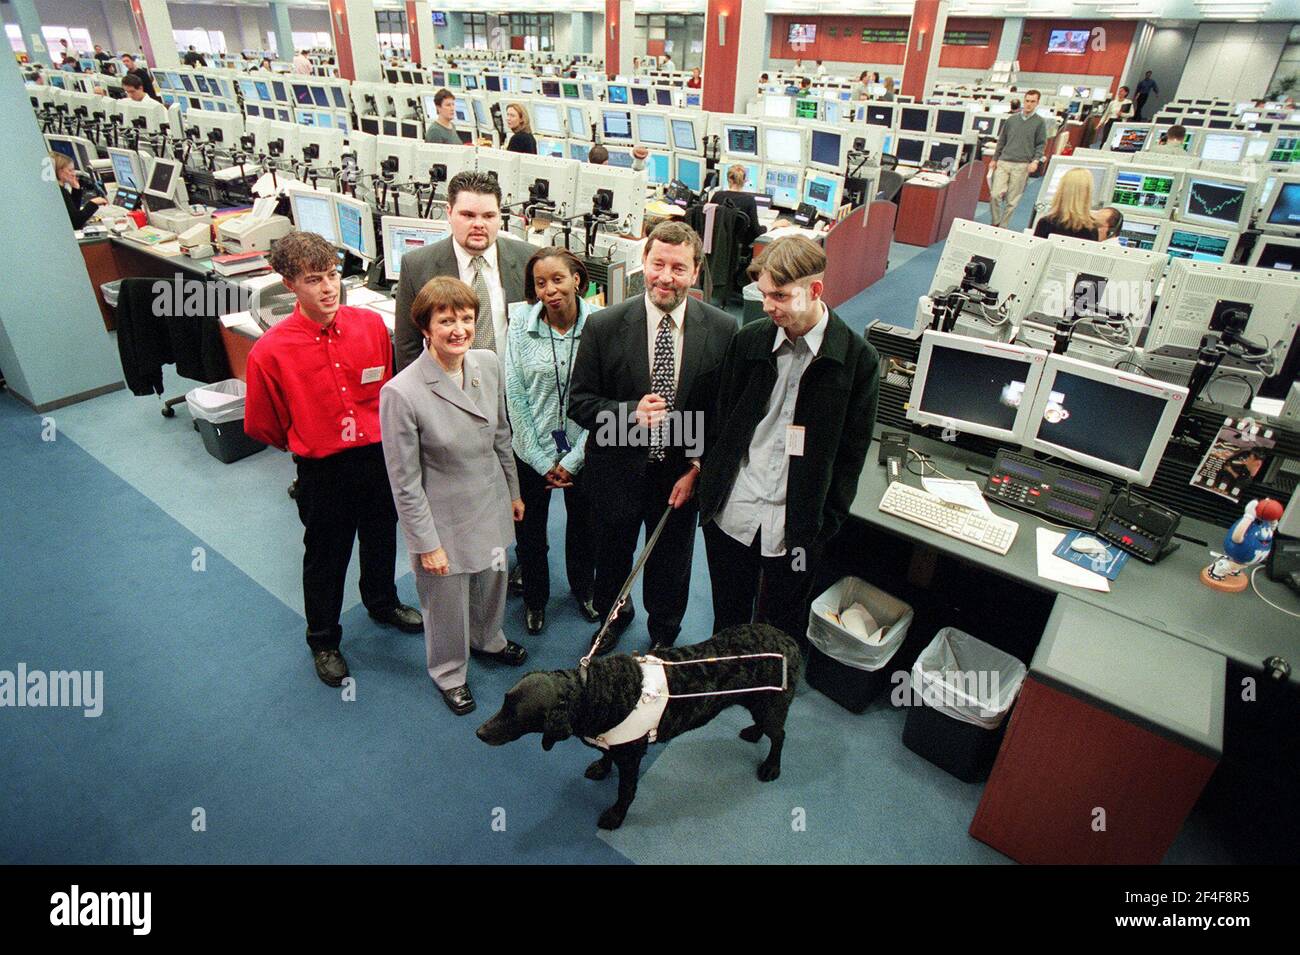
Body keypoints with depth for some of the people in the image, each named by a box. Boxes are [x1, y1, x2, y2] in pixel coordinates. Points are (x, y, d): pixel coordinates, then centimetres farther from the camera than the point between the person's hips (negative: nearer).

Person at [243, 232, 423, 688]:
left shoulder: (371, 324, -10)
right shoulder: (271, 351, -19)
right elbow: (262, 426, -4)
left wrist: (383, 436, 10)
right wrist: (308, 446, 7)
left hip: (378, 456, 3)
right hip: (323, 471, -3)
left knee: (381, 538, 24)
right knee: (326, 556, 17)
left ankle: (382, 602, 54)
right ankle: (323, 640, 40)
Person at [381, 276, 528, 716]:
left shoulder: (489, 364, -8)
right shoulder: (401, 393, -25)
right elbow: (405, 482, -18)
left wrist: (513, 491, 14)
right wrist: (427, 543, -13)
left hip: (489, 503, 5)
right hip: (444, 517, -5)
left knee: (492, 578, 26)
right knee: (447, 600, 16)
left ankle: (487, 638, 59)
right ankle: (449, 672, 46)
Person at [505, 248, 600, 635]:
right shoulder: (521, 328, -10)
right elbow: (515, 399, -7)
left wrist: (571, 461, -10)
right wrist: (543, 461, -8)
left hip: (584, 452, 0)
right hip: (532, 452, 1)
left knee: (584, 526, 20)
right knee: (530, 532, 16)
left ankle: (583, 588, 48)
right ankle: (534, 599, 42)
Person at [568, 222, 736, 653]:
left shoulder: (721, 329, -10)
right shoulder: (604, 326, -13)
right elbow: (579, 401, -9)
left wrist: (698, 468, -11)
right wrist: (630, 412, -26)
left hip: (683, 472, 1)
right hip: (619, 468, 0)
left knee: (671, 561, 20)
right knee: (613, 551, 23)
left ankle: (664, 632, 50)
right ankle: (612, 615, 55)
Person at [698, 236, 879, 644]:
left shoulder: (858, 359, -9)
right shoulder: (748, 340, -1)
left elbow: (850, 454, -5)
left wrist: (821, 527, -8)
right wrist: (703, 477, 2)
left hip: (796, 527, -2)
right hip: (730, 514, 3)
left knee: (780, 635, 17)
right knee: (727, 624, 21)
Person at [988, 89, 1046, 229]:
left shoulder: (1039, 122, 4)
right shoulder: (1011, 119, 10)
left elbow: (1041, 144, 5)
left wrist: (1036, 161, -9)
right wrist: (994, 159, 15)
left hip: (1021, 166, -2)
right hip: (1004, 162, 2)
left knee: (1012, 200, 0)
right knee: (995, 194, -11)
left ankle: (1003, 226, 11)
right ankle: (995, 223, 6)